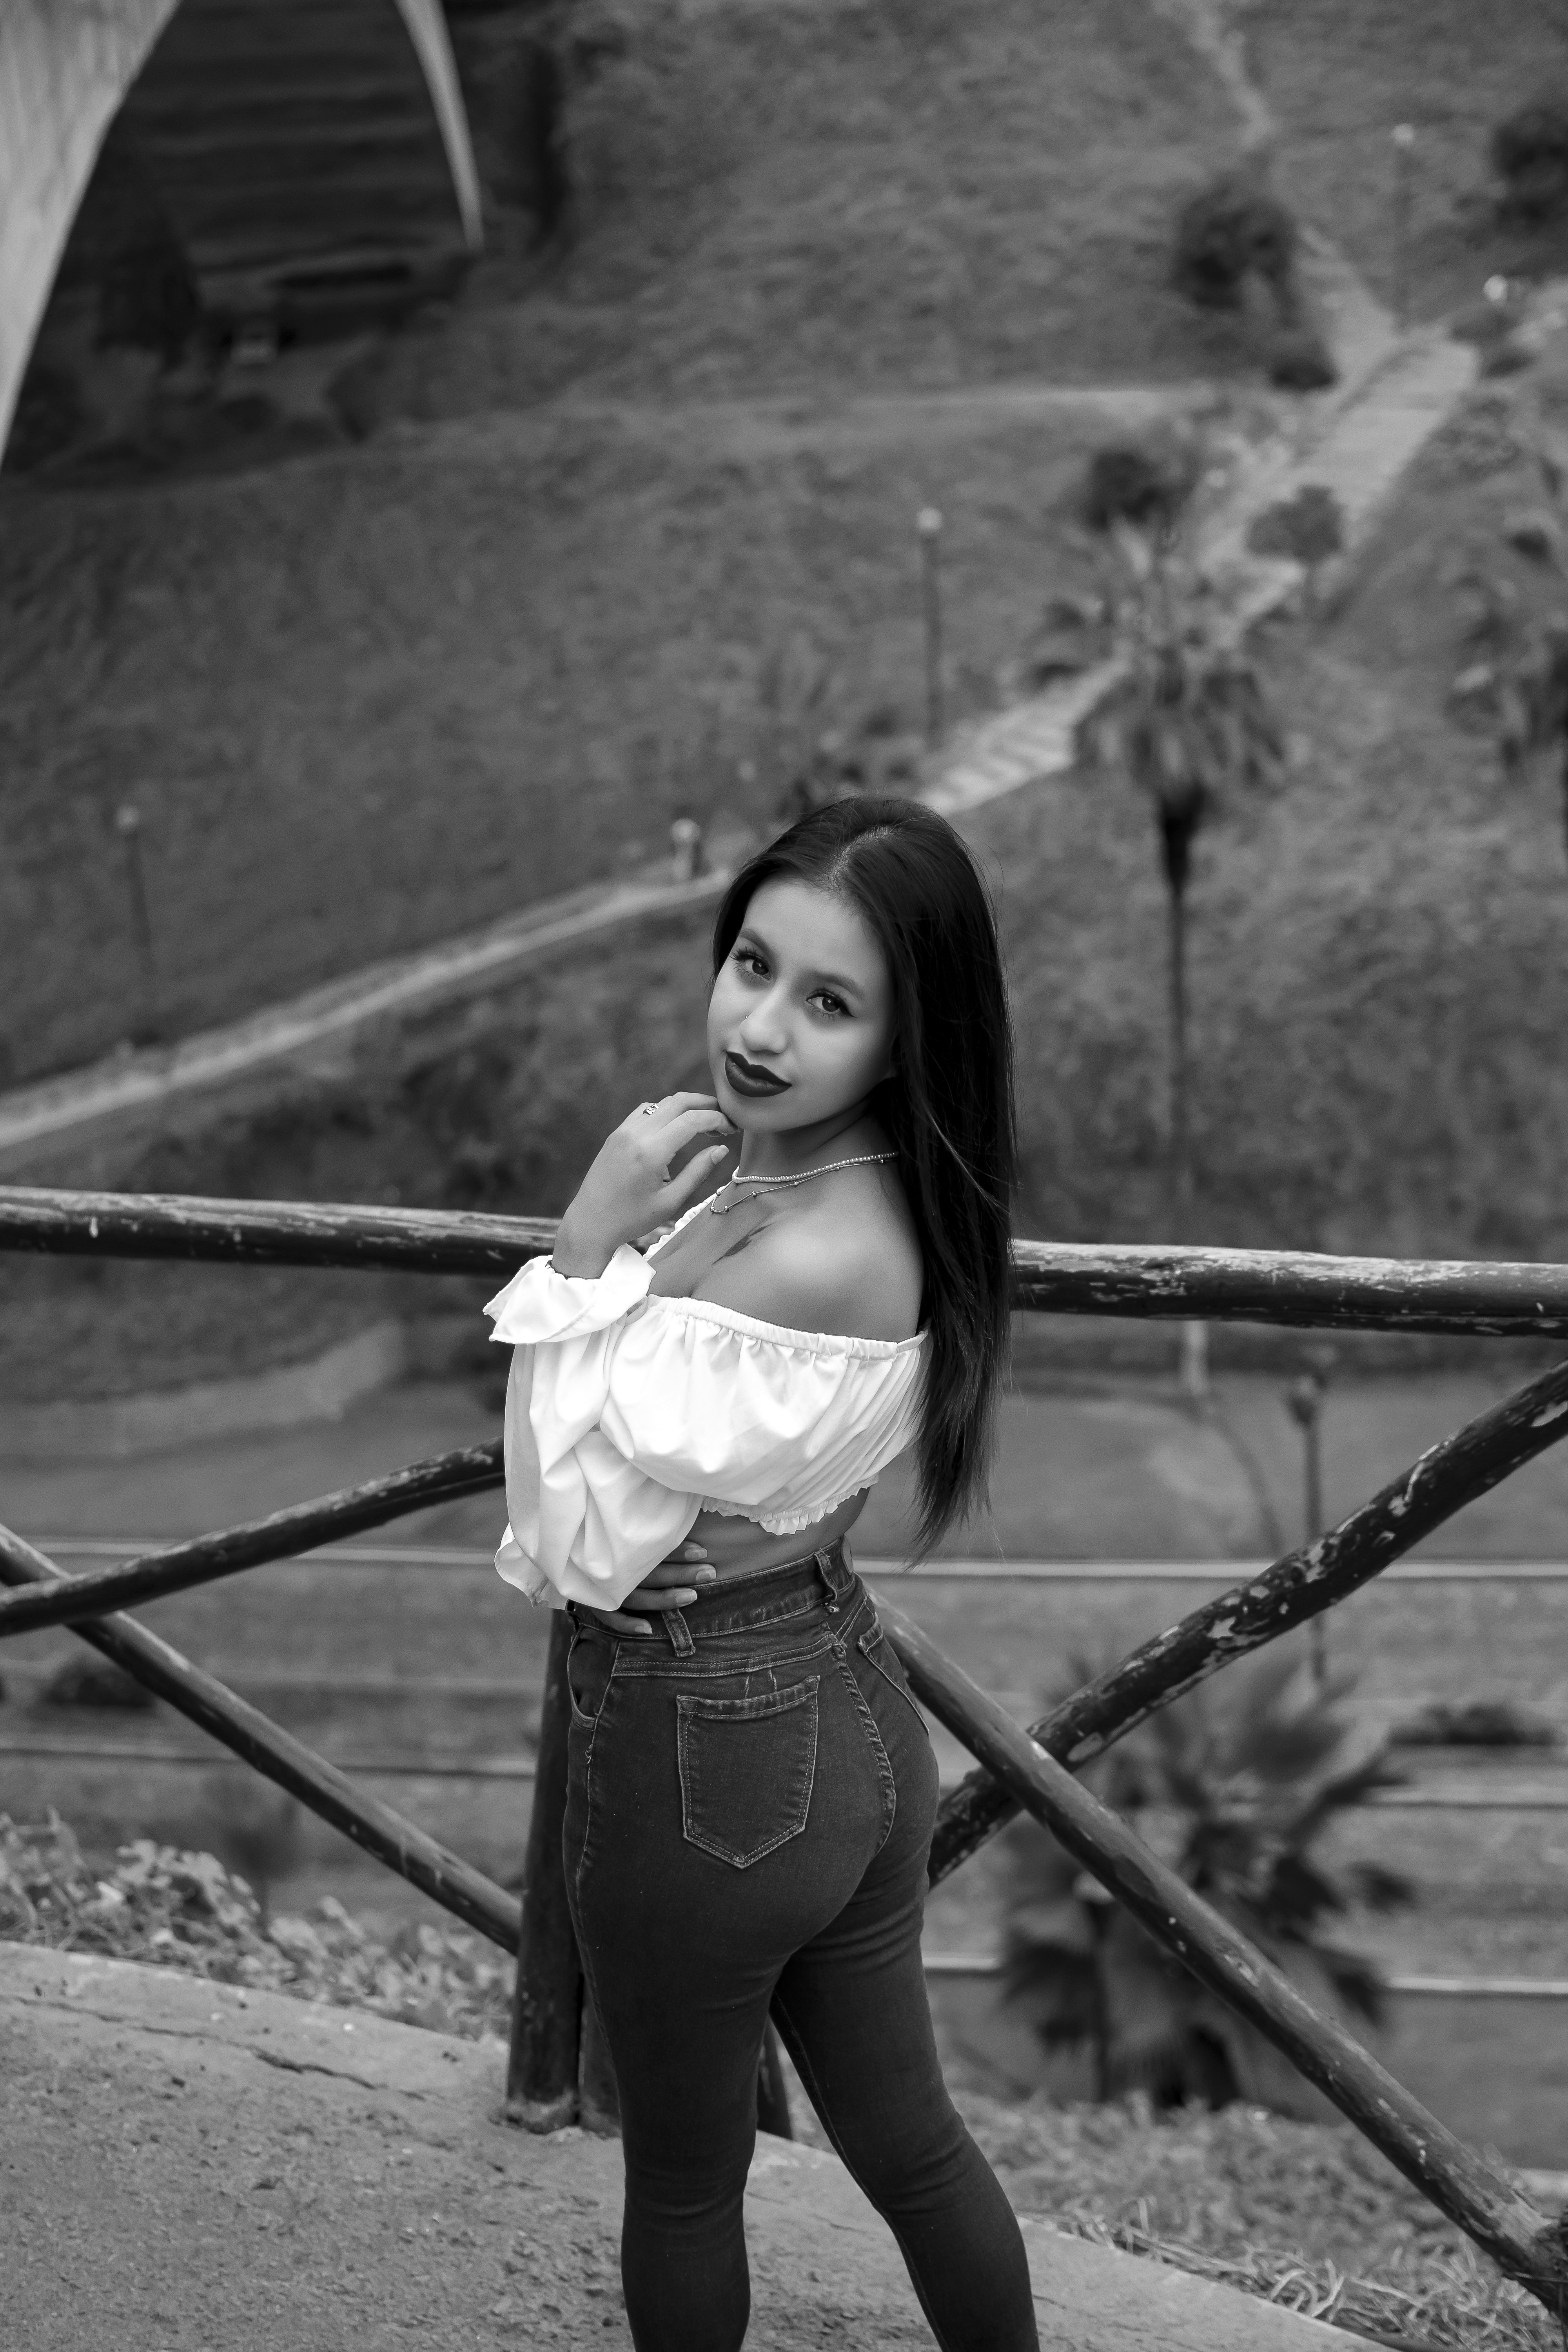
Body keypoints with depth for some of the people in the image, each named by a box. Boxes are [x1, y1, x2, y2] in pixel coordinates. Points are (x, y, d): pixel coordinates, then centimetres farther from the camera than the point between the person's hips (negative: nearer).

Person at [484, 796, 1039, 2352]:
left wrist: (588, 1242, -23)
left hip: (700, 1755, -8)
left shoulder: (812, 1260, -30)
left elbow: (569, 1537, -23)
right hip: (849, 1714, 9)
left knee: (683, 2184, 18)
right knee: (906, 2142, 24)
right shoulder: (778, 1176, -2)